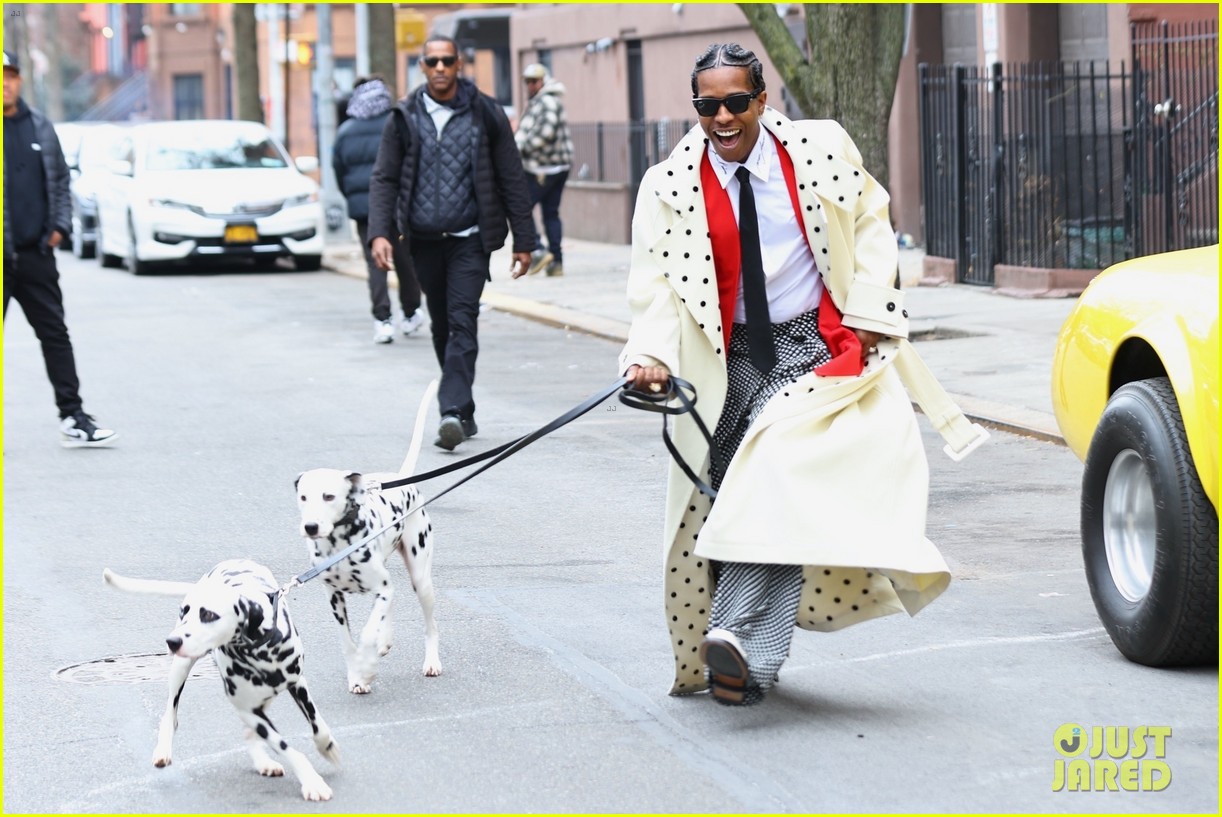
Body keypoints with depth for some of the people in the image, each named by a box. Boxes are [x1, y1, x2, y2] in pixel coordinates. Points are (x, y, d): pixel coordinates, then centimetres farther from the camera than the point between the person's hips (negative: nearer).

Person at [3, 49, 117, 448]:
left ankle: (73, 417, 5)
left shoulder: (40, 127, 10)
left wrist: (60, 225, 5)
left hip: (36, 253, 3)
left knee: (55, 334, 3)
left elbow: (60, 179, 17)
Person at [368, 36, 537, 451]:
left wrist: (523, 241, 0)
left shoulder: (485, 114, -1)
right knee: (441, 327, 11)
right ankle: (463, 413, 21)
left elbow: (512, 179, 2)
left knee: (462, 322, -15)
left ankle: (454, 411, -23)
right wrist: (380, 232, -11)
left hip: (469, 240, -3)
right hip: (424, 241, 3)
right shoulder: (404, 118, 4)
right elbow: (384, 179, 3)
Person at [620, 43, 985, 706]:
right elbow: (658, 284, -7)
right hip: (731, 361, 2)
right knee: (720, 501, 0)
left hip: (818, 347, -2)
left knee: (780, 476, -23)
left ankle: (741, 642, -31)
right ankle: (745, 654, 14)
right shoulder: (670, 187, -3)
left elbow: (869, 225, 7)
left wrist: (867, 315, -3)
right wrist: (649, 358, -25)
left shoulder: (821, 150, -3)